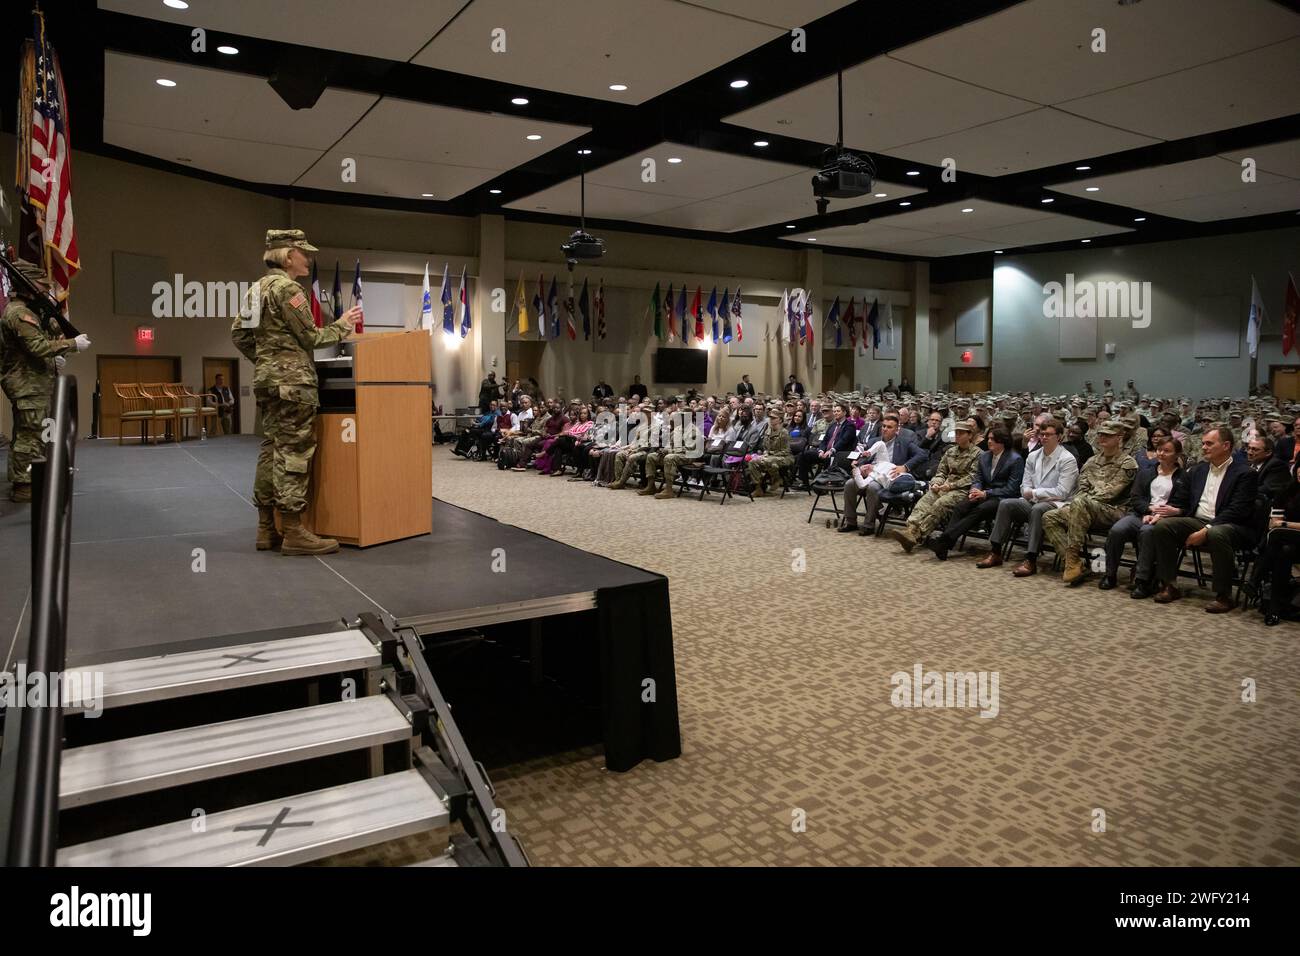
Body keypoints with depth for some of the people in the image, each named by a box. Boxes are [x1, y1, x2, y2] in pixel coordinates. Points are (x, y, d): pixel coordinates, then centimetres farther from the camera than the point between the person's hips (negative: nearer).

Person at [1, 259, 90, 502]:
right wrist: (73, 344, -17)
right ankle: (24, 485, -9)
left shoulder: (25, 310, 19)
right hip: (30, 385, -11)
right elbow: (38, 346, -23)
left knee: (23, 434, 15)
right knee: (31, 435, -10)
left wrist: (53, 357, 12)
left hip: (28, 384, 11)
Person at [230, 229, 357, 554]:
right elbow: (311, 337, -12)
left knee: (272, 449, 11)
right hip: (292, 380, -10)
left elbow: (239, 334, 18)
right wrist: (343, 325, 1)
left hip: (267, 379, 10)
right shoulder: (287, 288, -11)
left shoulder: (259, 288, 18)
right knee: (294, 452, -10)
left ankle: (267, 529, 14)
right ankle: (293, 532, -9)